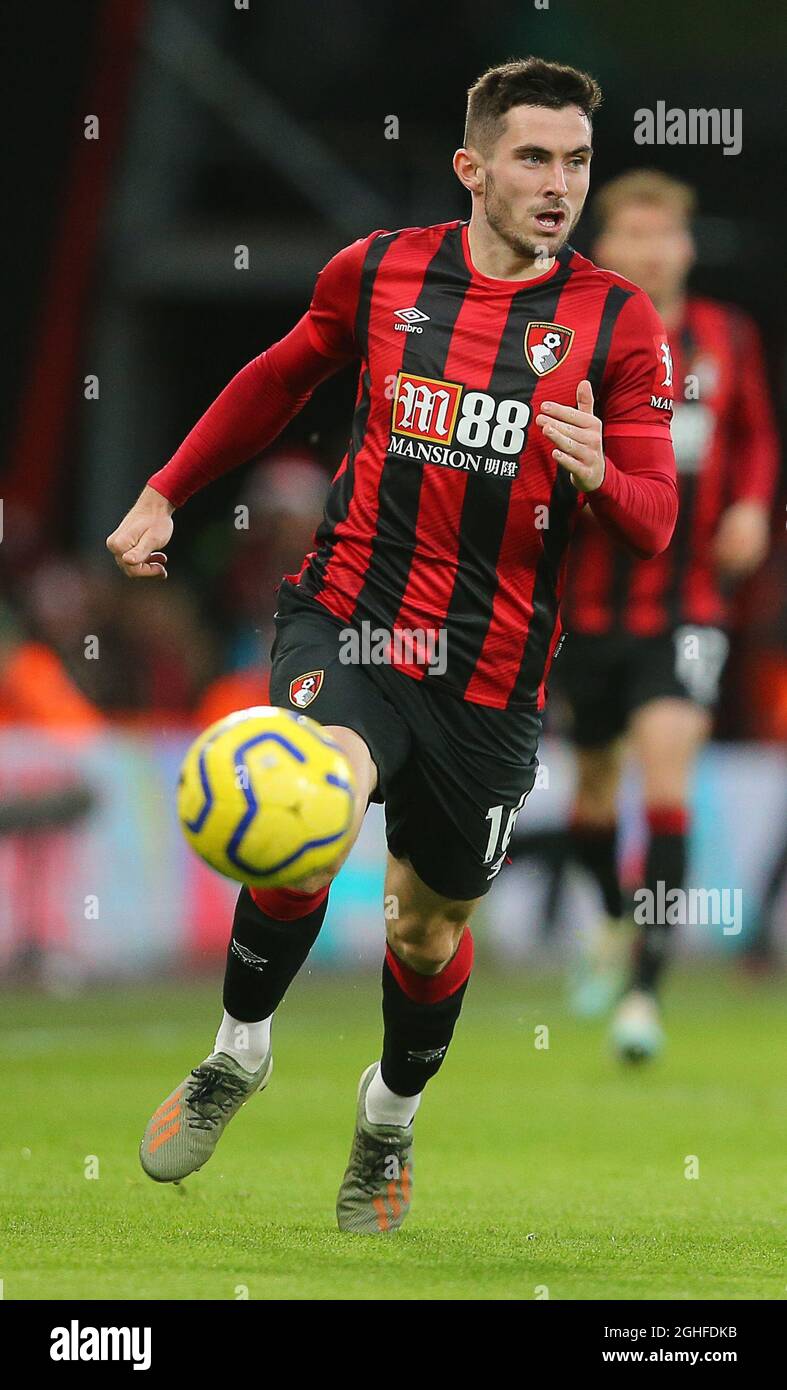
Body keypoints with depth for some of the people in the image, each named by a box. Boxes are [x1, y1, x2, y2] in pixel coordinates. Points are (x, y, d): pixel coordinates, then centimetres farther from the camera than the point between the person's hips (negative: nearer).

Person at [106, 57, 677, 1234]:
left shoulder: (616, 322, -2)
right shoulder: (378, 273, 0)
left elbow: (654, 521, -2)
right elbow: (279, 381, 19)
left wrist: (598, 477, -24)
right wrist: (166, 494, 22)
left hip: (489, 679, 1)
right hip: (348, 622, -1)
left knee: (431, 922, 13)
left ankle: (391, 1120, 44)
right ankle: (239, 1054, -4)